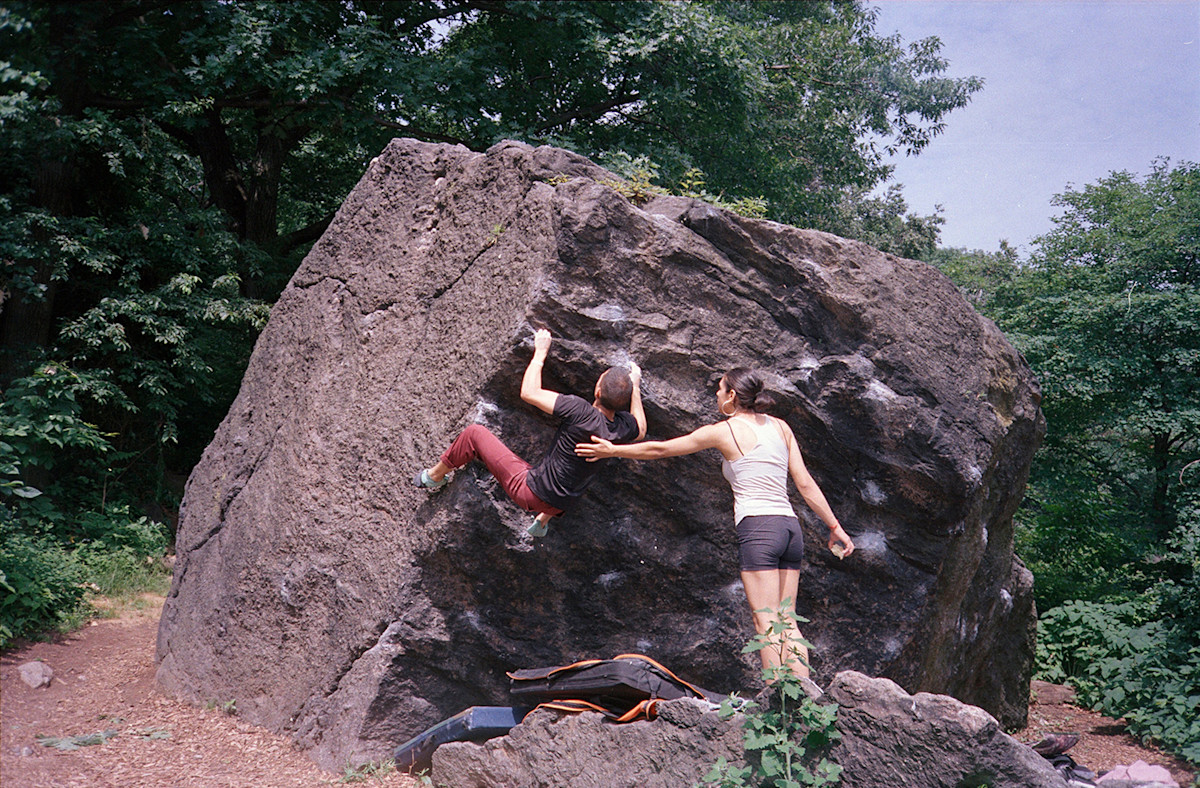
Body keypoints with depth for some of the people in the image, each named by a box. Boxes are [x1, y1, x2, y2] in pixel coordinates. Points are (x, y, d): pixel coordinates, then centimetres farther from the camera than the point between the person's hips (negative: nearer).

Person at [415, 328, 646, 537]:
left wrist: (540, 352, -8)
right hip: (560, 506, 6)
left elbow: (529, 392, -20)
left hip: (528, 491, -5)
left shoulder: (581, 412, -29)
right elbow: (641, 431, 14)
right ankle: (544, 520, 45)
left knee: (474, 433, 9)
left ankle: (434, 477, 29)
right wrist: (635, 386, 19)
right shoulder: (624, 427, -13)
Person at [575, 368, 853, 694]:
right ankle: (802, 685, -5)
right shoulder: (781, 427, 15)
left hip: (757, 527, -6)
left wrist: (612, 450, 18)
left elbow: (660, 449, 7)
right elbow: (805, 484, 11)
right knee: (787, 618, 8)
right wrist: (835, 526, 17)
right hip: (790, 527, 6)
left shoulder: (723, 431, 0)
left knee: (766, 619, -8)